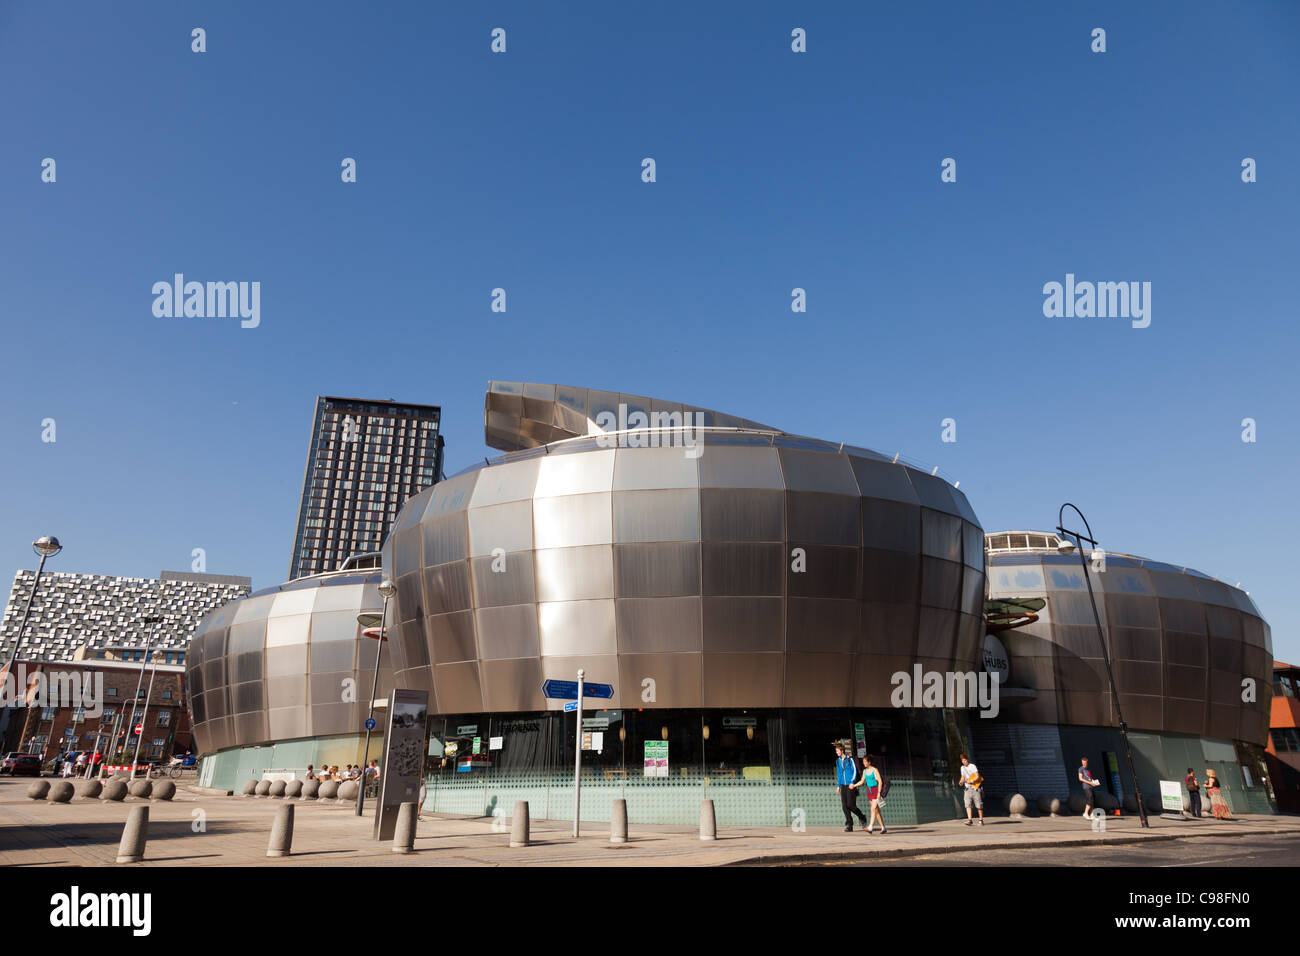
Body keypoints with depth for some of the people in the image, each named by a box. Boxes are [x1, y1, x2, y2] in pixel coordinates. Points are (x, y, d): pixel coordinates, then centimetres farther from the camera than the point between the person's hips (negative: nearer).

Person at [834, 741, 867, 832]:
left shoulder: (850, 759, -7)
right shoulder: (838, 761, 12)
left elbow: (855, 771, -7)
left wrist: (852, 782, -16)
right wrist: (838, 786, 17)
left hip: (851, 786, -6)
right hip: (843, 786, 6)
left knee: (851, 805, -9)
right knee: (844, 806, -1)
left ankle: (862, 818, 18)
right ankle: (849, 826, 3)